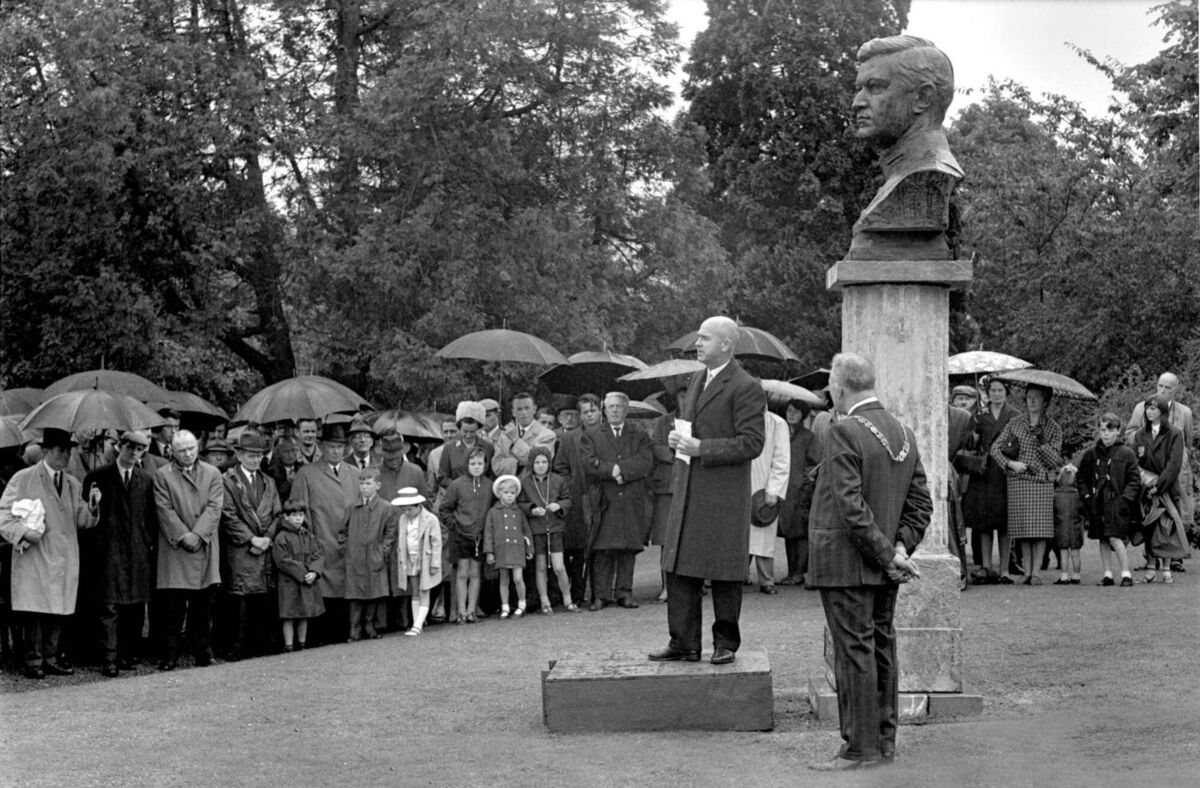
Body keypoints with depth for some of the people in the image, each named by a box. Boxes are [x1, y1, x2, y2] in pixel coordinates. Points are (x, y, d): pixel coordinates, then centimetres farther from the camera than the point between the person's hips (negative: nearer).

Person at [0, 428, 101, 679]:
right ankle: (33, 661, 1)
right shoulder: (22, 480, 1)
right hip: (33, 559, -4)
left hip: (64, 561, 5)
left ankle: (50, 659, 14)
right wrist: (23, 532, -17)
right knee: (34, 611, -6)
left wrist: (92, 507, -8)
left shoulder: (74, 484, 15)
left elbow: (82, 521, 12)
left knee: (58, 611, 5)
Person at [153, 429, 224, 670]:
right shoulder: (162, 476, 5)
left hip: (205, 547, 2)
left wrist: (198, 535, -12)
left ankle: (202, 650, 12)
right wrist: (183, 536, -12)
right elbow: (165, 510, -3)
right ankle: (171, 653, 1)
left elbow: (214, 508, 0)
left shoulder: (212, 474, 10)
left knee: (203, 603, 3)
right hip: (174, 548, -2)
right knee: (173, 604, -4)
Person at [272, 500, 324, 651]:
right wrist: (302, 574, -16)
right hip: (289, 583, -5)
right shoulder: (281, 538, -9)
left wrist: (314, 572, -12)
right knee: (289, 616, -3)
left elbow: (317, 556, 7)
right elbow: (283, 561, -14)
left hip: (307, 582, 5)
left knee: (304, 615, 12)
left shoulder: (309, 536, 10)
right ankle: (288, 645, 2)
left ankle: (302, 643, 22)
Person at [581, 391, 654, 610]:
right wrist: (612, 471, -15)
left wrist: (620, 469, -11)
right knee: (602, 551, -5)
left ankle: (625, 593, 7)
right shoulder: (591, 437, 14)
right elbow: (589, 463, -3)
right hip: (603, 502, -1)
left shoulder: (640, 437, 16)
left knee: (628, 549, 1)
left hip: (632, 502, 1)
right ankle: (600, 595, -2)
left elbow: (646, 462, -1)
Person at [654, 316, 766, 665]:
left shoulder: (745, 388, -11)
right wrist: (676, 437, 6)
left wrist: (701, 448, -19)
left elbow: (751, 444, -15)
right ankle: (683, 642, 14)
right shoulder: (697, 379, 15)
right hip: (688, 491, 8)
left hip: (724, 494, -8)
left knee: (724, 573, 1)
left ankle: (725, 643, 13)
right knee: (679, 568, 7)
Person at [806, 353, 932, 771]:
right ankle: (884, 739, 20)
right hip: (882, 568, 8)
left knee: (854, 651, -4)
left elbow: (851, 506, -21)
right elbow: (922, 503, 10)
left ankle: (860, 747, -2)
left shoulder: (844, 432, -16)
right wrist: (900, 547, 2)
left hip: (845, 563, -8)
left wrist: (887, 553, -15)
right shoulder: (904, 434, 10)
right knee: (882, 646, 13)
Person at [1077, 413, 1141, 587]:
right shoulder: (1091, 453, 7)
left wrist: (1125, 498, -11)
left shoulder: (1126, 453, -2)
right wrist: (1086, 496, 4)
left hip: (1117, 502, -4)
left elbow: (1134, 480, -1)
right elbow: (1080, 477, 15)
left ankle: (1126, 573, -5)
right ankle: (1107, 574, 14)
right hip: (1097, 504, 4)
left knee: (1115, 538, -13)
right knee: (1103, 540, 8)